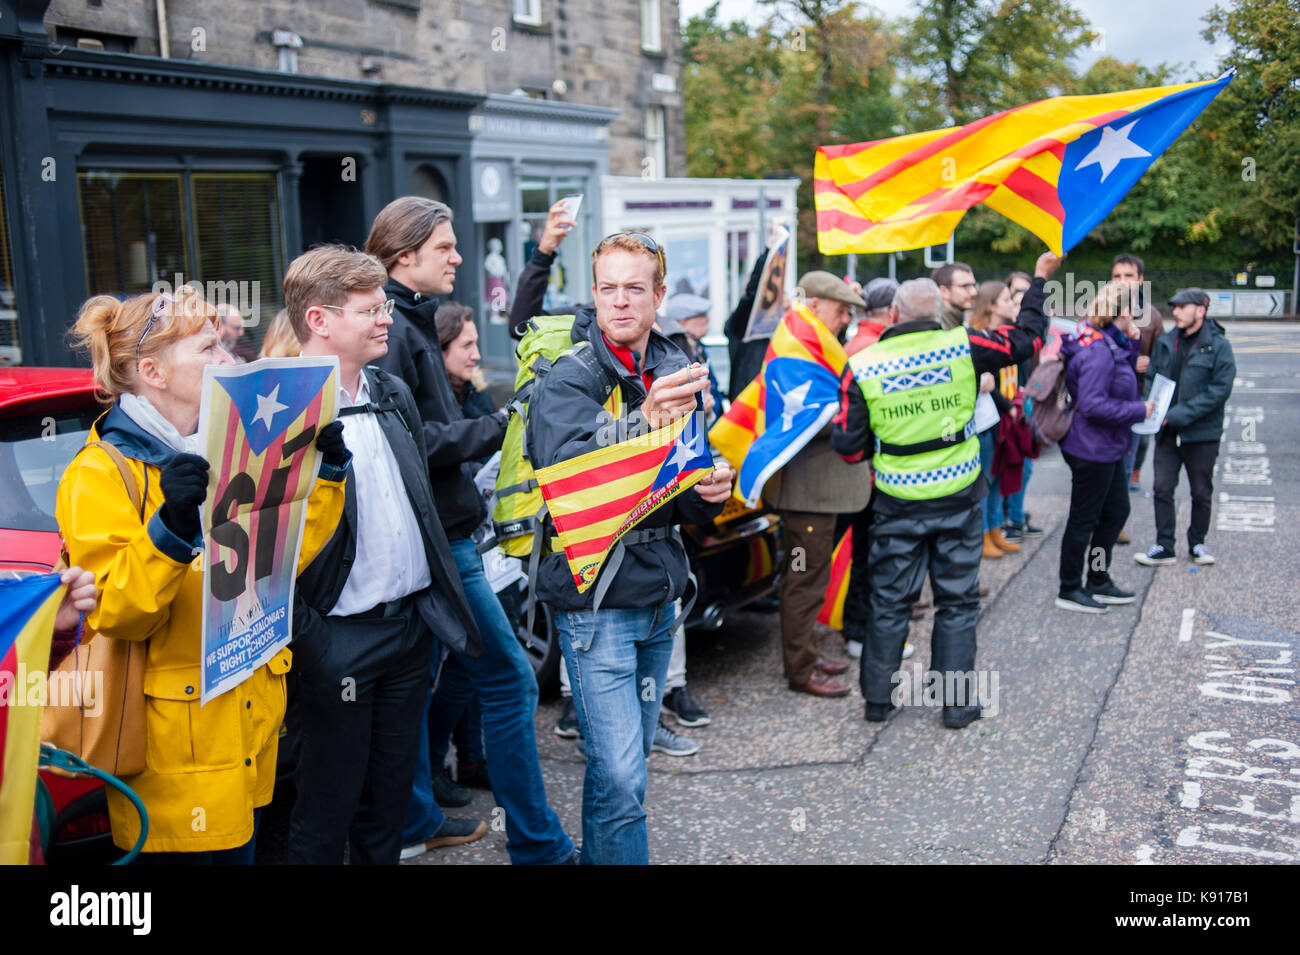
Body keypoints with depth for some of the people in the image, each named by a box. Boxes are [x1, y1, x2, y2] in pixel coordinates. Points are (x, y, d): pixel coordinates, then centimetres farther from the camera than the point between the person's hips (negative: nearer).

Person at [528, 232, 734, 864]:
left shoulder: (675, 373, 10)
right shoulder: (568, 378, -10)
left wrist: (712, 491, -7)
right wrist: (645, 421, -41)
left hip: (660, 593, 7)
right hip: (595, 597, -6)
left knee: (632, 753, 18)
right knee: (620, 778, -8)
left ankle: (598, 856, 36)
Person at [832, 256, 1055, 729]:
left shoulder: (861, 368, -7)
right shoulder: (962, 346, -8)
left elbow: (847, 446, -6)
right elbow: (1026, 338, 5)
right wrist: (1040, 280, 18)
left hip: (898, 504, 0)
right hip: (959, 499, 0)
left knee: (890, 601, 12)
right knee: (957, 601, 11)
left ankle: (878, 697, 20)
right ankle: (956, 703, 15)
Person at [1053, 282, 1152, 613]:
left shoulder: (1112, 344, 8)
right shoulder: (1098, 351, -24)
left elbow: (1125, 376, 17)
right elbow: (1092, 405, -29)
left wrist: (1132, 344, 3)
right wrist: (1139, 410, -19)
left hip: (1107, 449, 11)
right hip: (1091, 450, -10)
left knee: (1117, 511, 20)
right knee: (1084, 519, 2)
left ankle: (1099, 581, 33)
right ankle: (1069, 590, 16)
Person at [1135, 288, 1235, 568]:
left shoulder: (1218, 345, -9)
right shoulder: (1165, 342, 4)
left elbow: (1220, 391, -15)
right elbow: (1152, 378, 10)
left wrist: (1179, 415, -21)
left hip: (1202, 433, -3)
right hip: (1167, 432, 3)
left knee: (1202, 493, 10)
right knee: (1163, 489, 1)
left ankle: (1197, 543, 26)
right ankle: (1164, 547, 11)